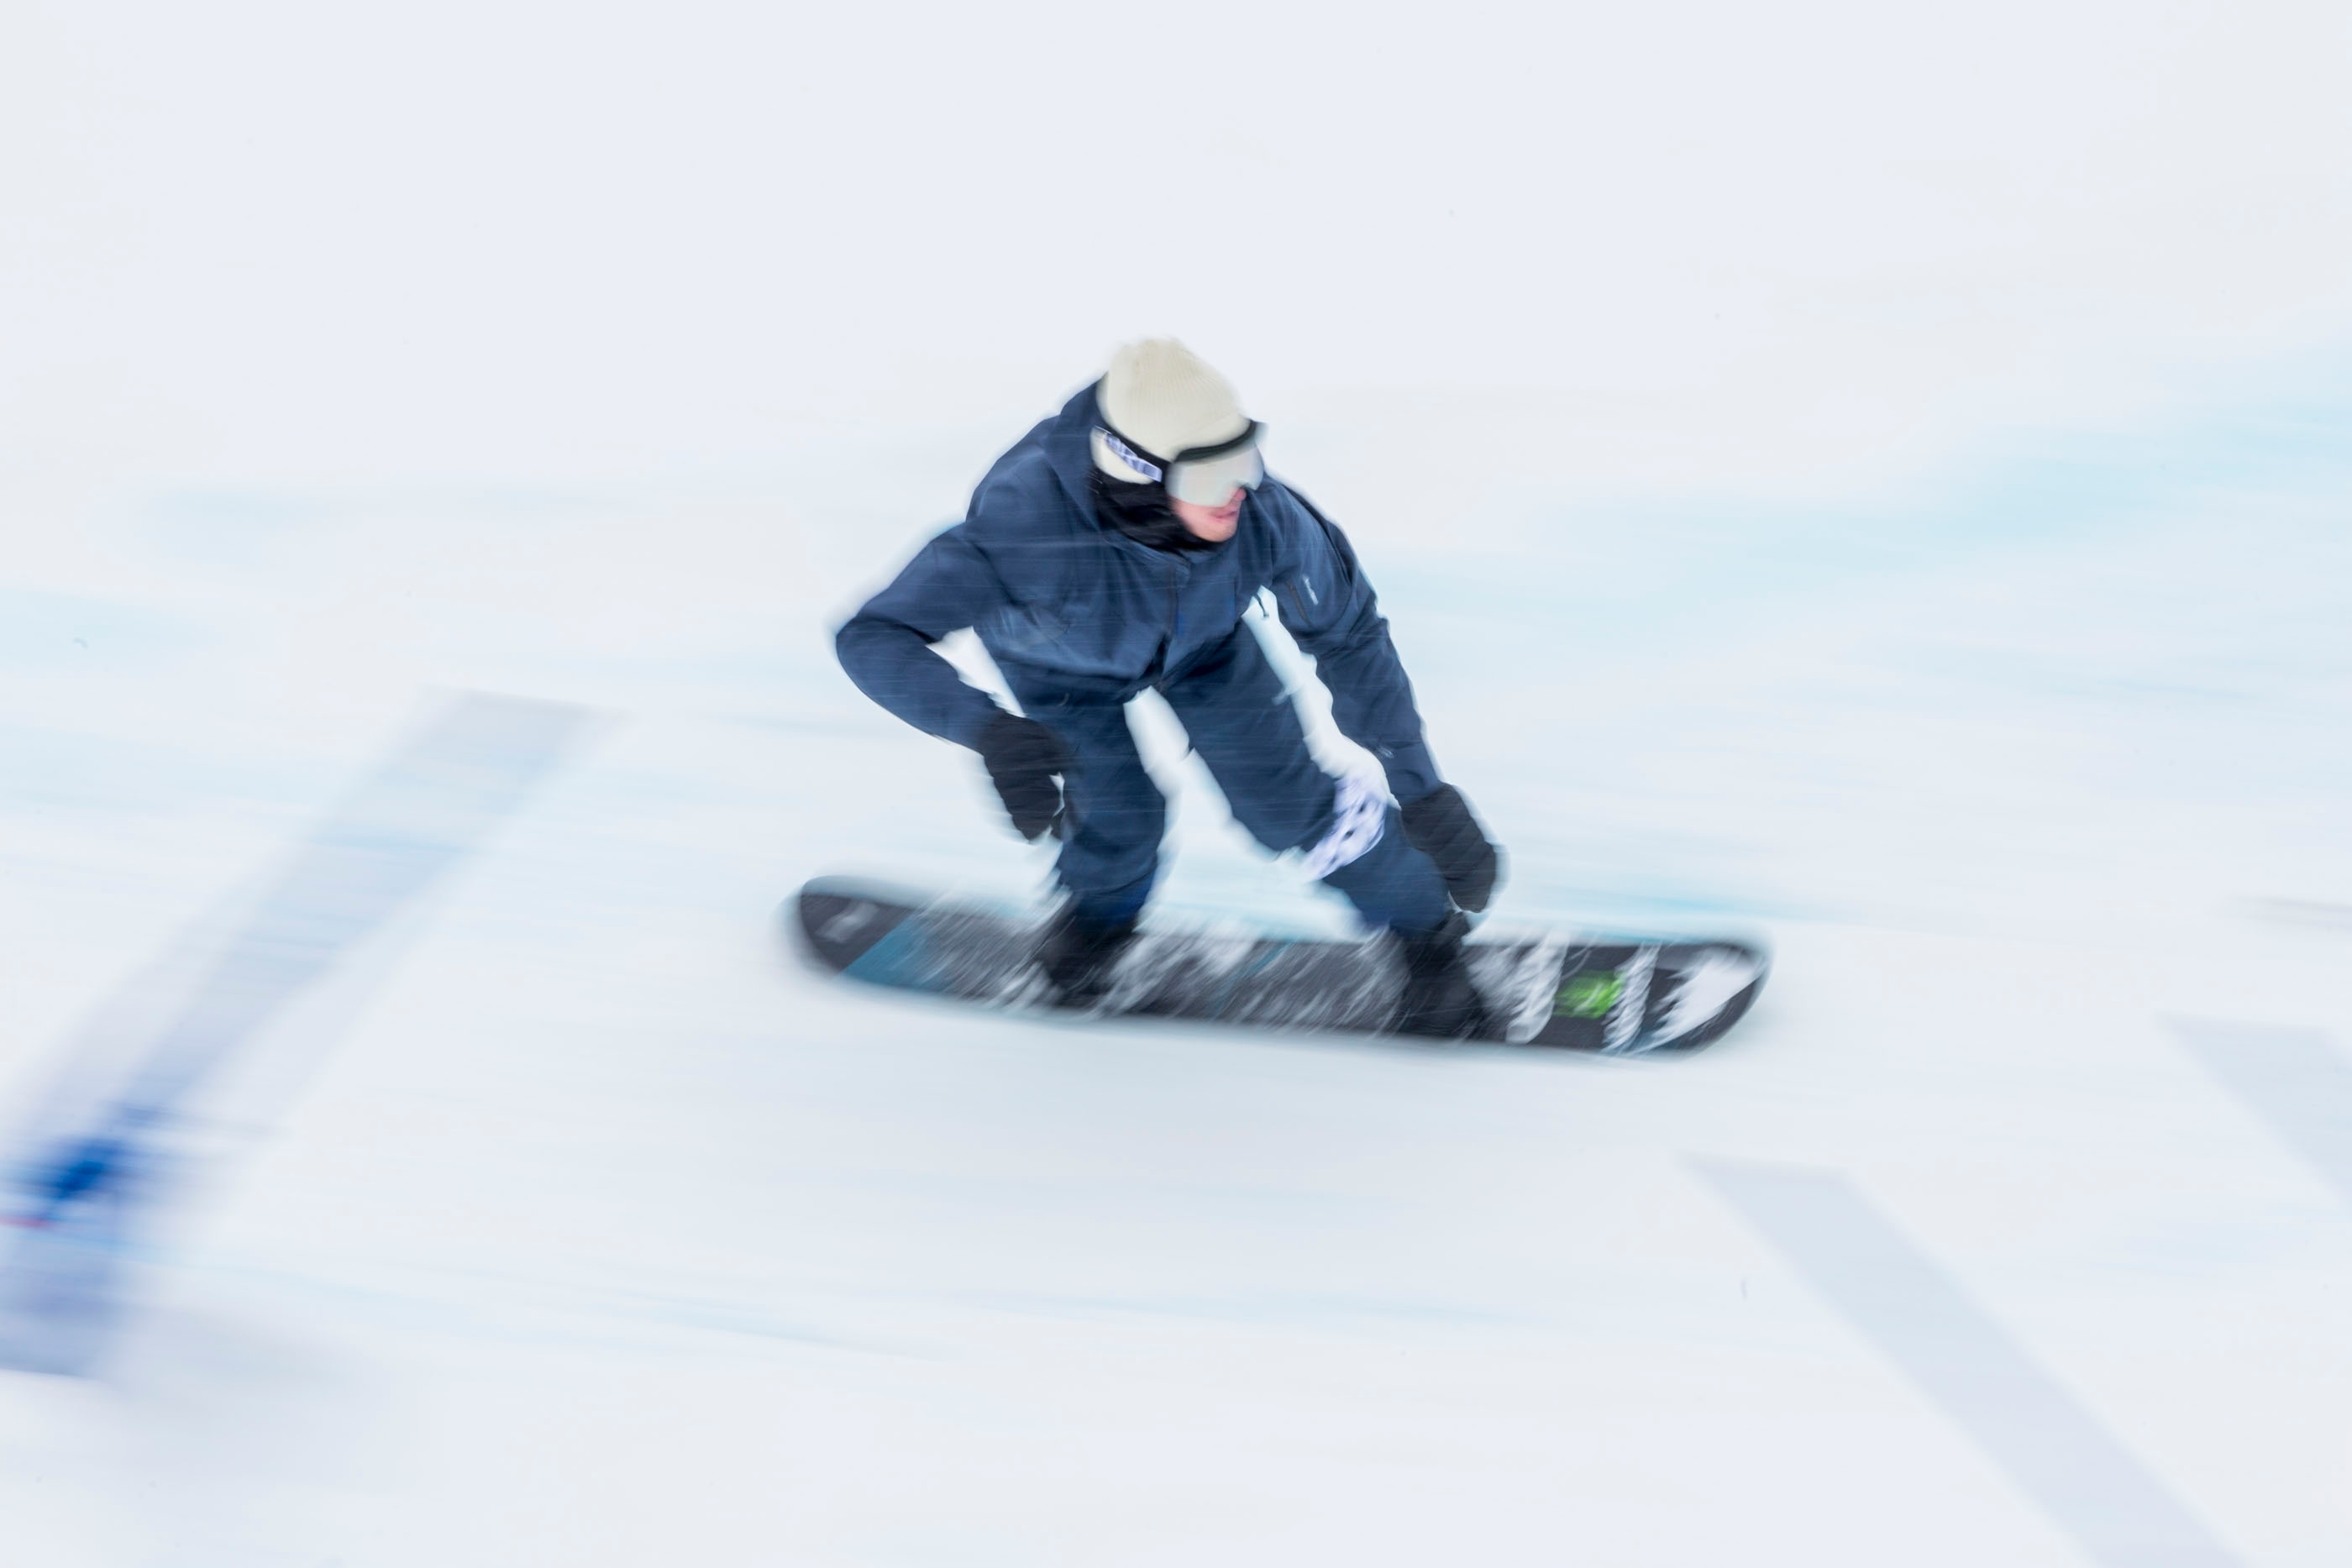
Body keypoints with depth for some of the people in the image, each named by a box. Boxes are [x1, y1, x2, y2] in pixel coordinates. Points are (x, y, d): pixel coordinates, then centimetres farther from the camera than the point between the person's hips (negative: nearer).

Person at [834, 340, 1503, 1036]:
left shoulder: (1264, 516, -39)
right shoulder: (1027, 520, -48)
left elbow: (1350, 637, -21)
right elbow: (873, 639, -48)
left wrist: (1421, 789, -22)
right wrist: (986, 729, -65)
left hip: (1201, 637, 1)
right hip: (1061, 659, -1)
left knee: (1287, 799, -5)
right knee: (1119, 813, -11)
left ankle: (1427, 935, 22)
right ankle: (1100, 919, 28)